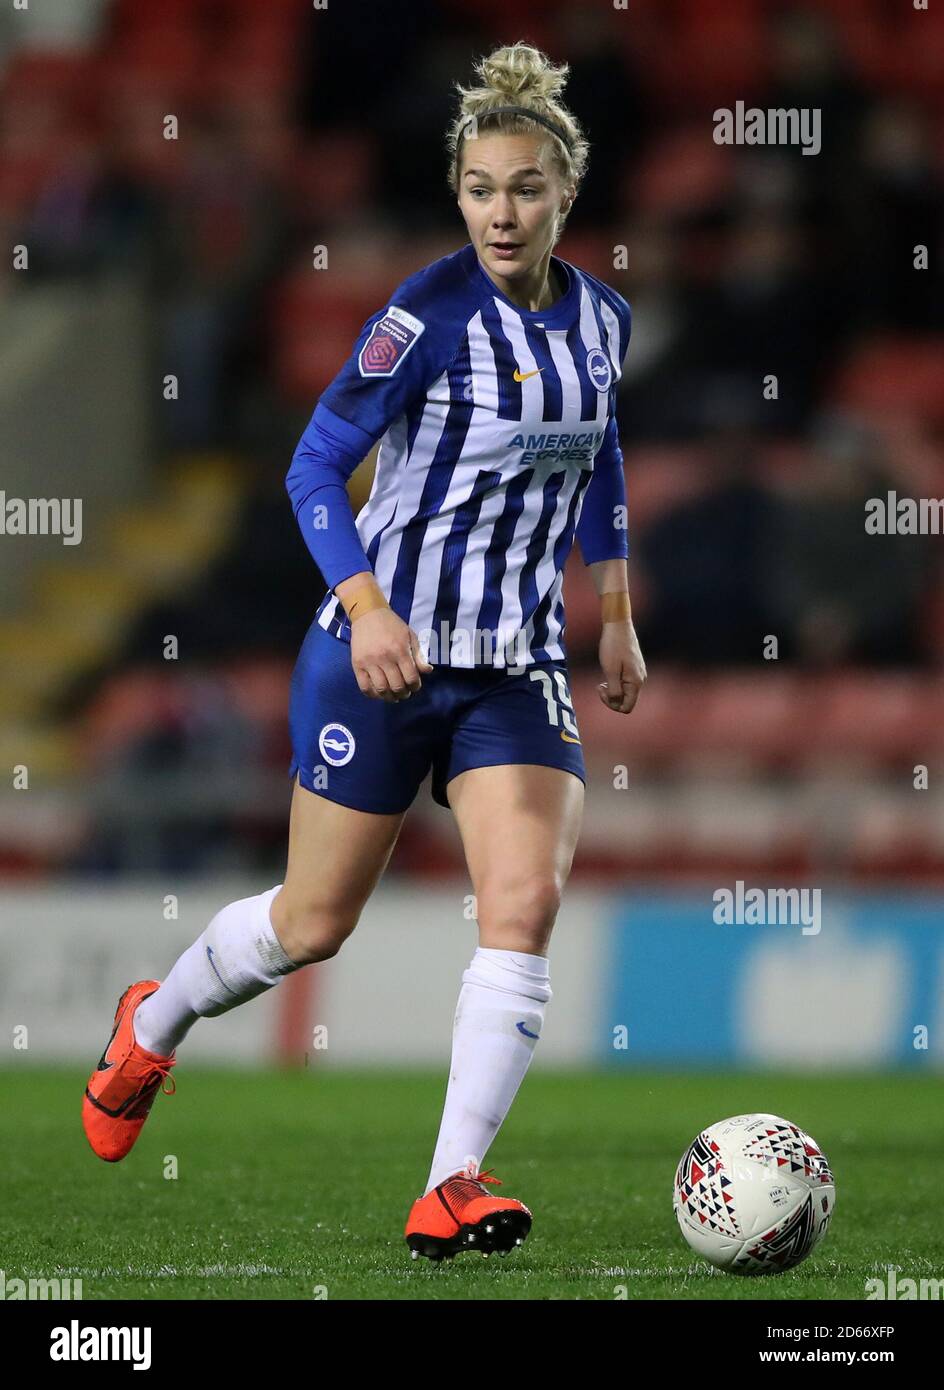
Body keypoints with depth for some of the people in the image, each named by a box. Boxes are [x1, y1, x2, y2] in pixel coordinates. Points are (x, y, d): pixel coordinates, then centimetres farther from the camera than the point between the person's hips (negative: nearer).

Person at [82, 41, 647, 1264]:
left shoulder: (599, 316, 4)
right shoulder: (431, 312, -15)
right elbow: (314, 465, -15)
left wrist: (616, 614, 23)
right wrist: (366, 605, -28)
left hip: (517, 665, 4)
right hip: (383, 649, -4)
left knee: (527, 900, -16)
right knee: (314, 922, 7)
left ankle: (451, 1192, -15)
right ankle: (151, 1026, 39)